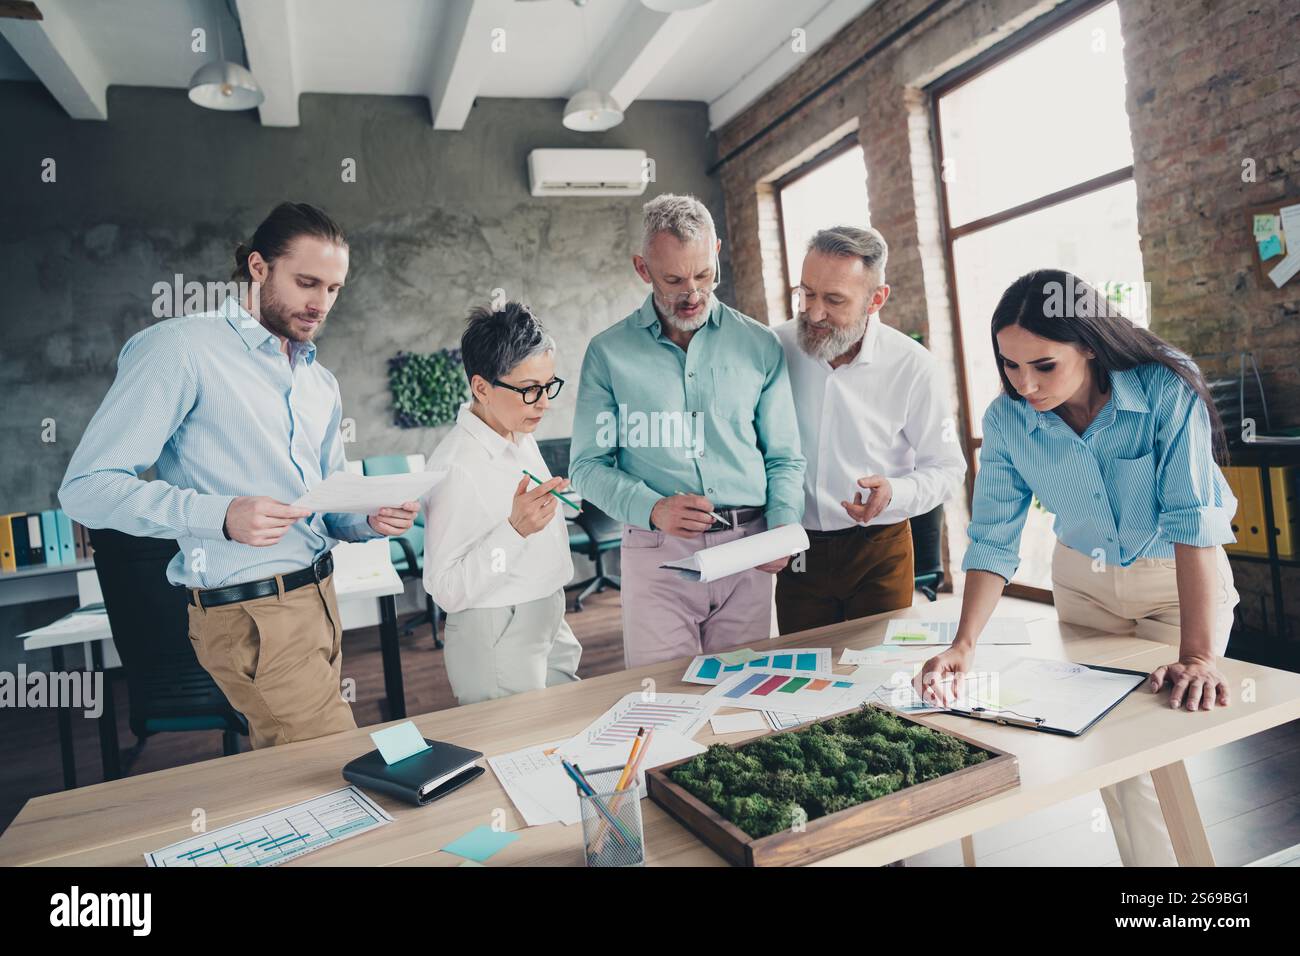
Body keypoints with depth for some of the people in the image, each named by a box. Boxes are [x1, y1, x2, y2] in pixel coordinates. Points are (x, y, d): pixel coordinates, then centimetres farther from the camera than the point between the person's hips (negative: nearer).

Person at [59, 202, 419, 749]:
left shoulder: (320, 381, 14)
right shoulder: (181, 349, -10)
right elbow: (87, 487, -13)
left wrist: (369, 520, -4)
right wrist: (221, 515, -27)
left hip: (318, 596, 8)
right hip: (250, 610, -8)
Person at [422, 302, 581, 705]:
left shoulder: (521, 437, 6)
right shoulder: (455, 466, -23)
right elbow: (446, 589, -26)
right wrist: (516, 529, -33)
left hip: (549, 624, 9)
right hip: (498, 642, -8)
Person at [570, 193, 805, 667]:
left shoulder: (759, 344, 6)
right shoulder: (608, 352, 2)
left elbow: (784, 458, 8)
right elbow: (588, 465, 1)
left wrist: (783, 529, -9)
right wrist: (652, 509, -15)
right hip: (657, 555, -1)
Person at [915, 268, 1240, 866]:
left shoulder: (1167, 391, -26)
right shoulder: (1007, 419, -17)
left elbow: (1192, 519, -30)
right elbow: (993, 540, -16)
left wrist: (1197, 654, -36)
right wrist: (964, 646, -28)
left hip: (1180, 581, -2)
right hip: (1082, 580, 3)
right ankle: (1141, 854, 30)